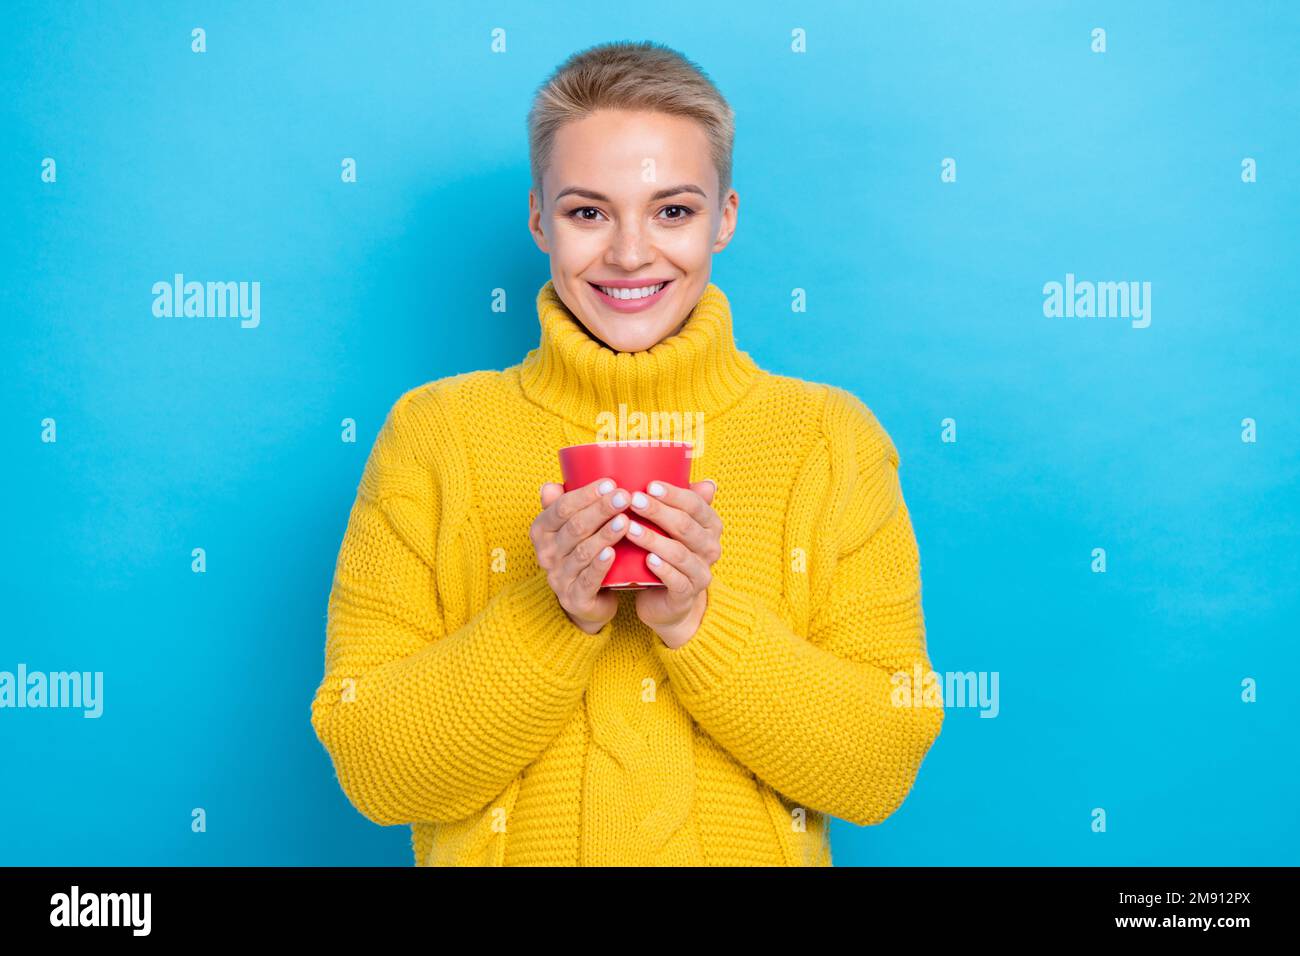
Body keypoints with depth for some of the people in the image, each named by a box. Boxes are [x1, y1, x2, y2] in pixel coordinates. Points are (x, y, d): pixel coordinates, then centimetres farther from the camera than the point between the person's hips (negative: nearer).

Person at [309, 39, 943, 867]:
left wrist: (699, 618, -20)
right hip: (512, 849, 0)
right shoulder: (435, 433, -6)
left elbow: (884, 771, -8)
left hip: (753, 848, 1)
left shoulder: (829, 438, -5)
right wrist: (554, 616, -21)